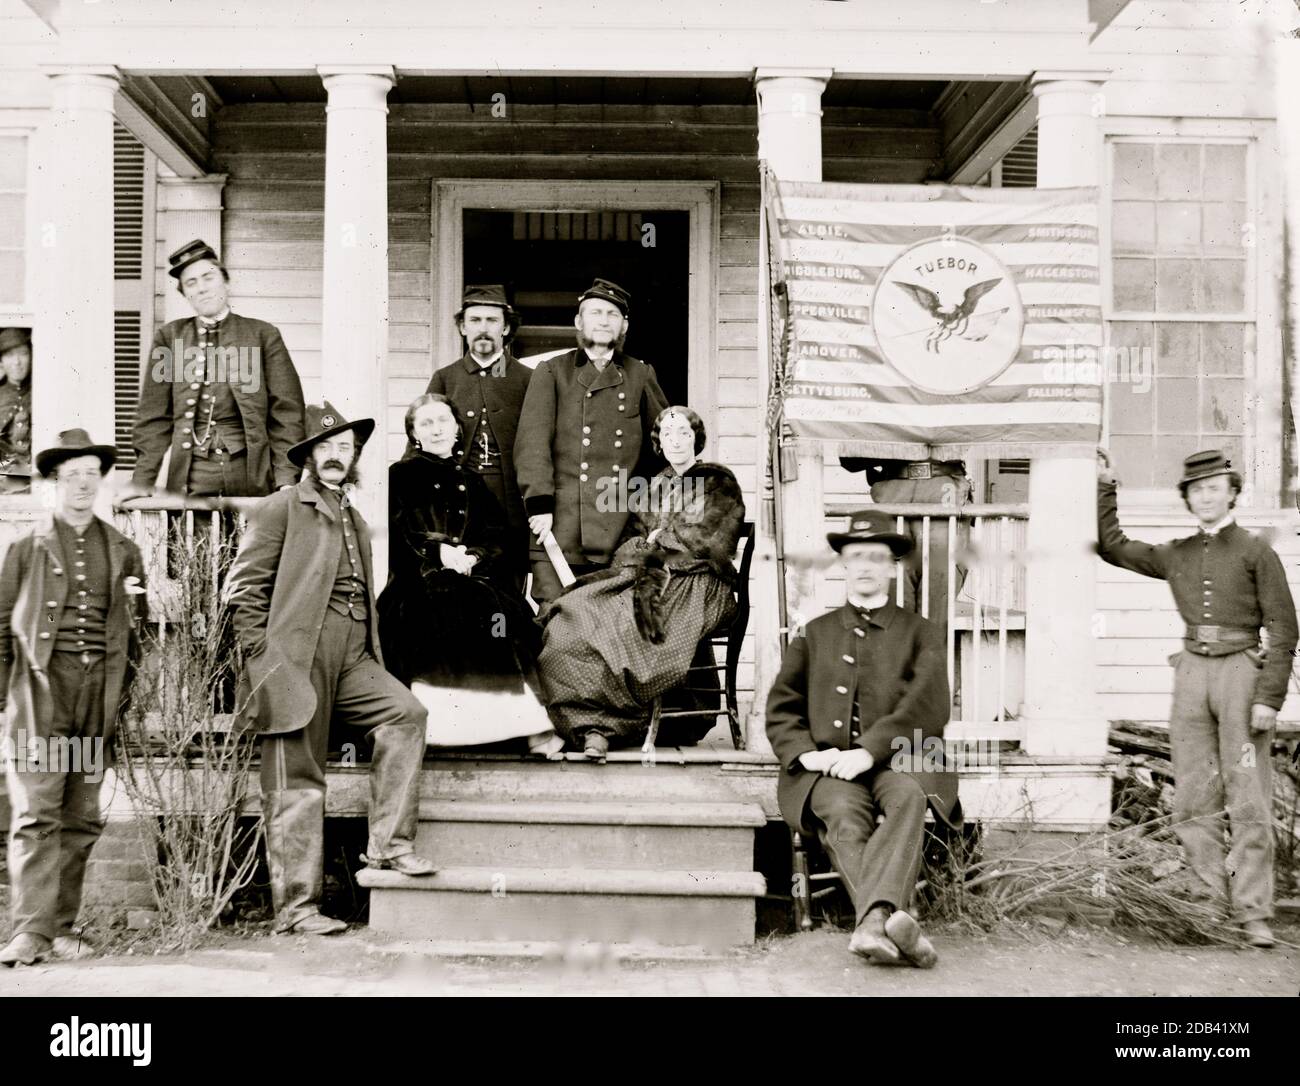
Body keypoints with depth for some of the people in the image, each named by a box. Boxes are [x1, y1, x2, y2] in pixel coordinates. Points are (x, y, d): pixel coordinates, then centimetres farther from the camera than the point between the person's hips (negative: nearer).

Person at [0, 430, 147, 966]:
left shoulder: (123, 552, 14)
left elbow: (138, 630, 16)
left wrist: (127, 693, 7)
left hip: (101, 693, 2)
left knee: (81, 818, 4)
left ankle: (62, 927, 11)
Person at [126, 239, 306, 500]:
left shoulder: (263, 335, 8)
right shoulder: (169, 338, 11)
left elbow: (286, 411, 3)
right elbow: (155, 415, 8)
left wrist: (286, 480, -6)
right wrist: (142, 481, 0)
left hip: (251, 474, -1)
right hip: (191, 476, 1)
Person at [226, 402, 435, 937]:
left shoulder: (355, 520, 23)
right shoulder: (280, 508, 2)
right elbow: (244, 589, -3)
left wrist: (369, 653, 16)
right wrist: (263, 655, -10)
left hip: (351, 661, 6)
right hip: (297, 661, -6)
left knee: (406, 712, -17)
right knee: (298, 785, -3)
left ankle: (388, 841, -9)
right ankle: (296, 906, 2)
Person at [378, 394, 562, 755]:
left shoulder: (471, 481, 25)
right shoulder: (401, 476, 16)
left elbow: (497, 535, 13)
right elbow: (396, 534, 2)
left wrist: (473, 556, -8)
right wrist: (437, 552, -14)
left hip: (475, 573, 3)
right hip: (421, 577, -2)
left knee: (503, 608, -28)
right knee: (441, 606, -35)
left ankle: (528, 720, -31)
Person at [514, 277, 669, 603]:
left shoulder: (641, 375, 15)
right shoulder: (551, 372, 9)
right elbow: (532, 441, -1)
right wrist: (539, 504, -13)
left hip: (623, 535, 2)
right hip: (562, 527, -1)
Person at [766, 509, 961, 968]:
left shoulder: (920, 633, 16)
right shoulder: (815, 633, 23)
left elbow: (930, 706, -1)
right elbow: (781, 708, 16)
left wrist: (869, 751, -15)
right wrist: (805, 754, -6)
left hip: (895, 761, -1)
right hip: (826, 768, 1)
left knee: (908, 796, -36)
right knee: (844, 813, -33)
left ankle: (873, 920, -51)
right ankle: (895, 921, -47)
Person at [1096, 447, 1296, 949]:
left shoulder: (1255, 551, 2)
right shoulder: (1176, 555, 15)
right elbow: (1113, 547, 22)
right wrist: (1105, 488, 15)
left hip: (1240, 670, -4)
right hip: (1192, 672, 4)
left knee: (1248, 801, -5)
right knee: (1193, 803, 2)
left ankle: (1252, 914, -3)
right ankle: (1211, 906, 8)